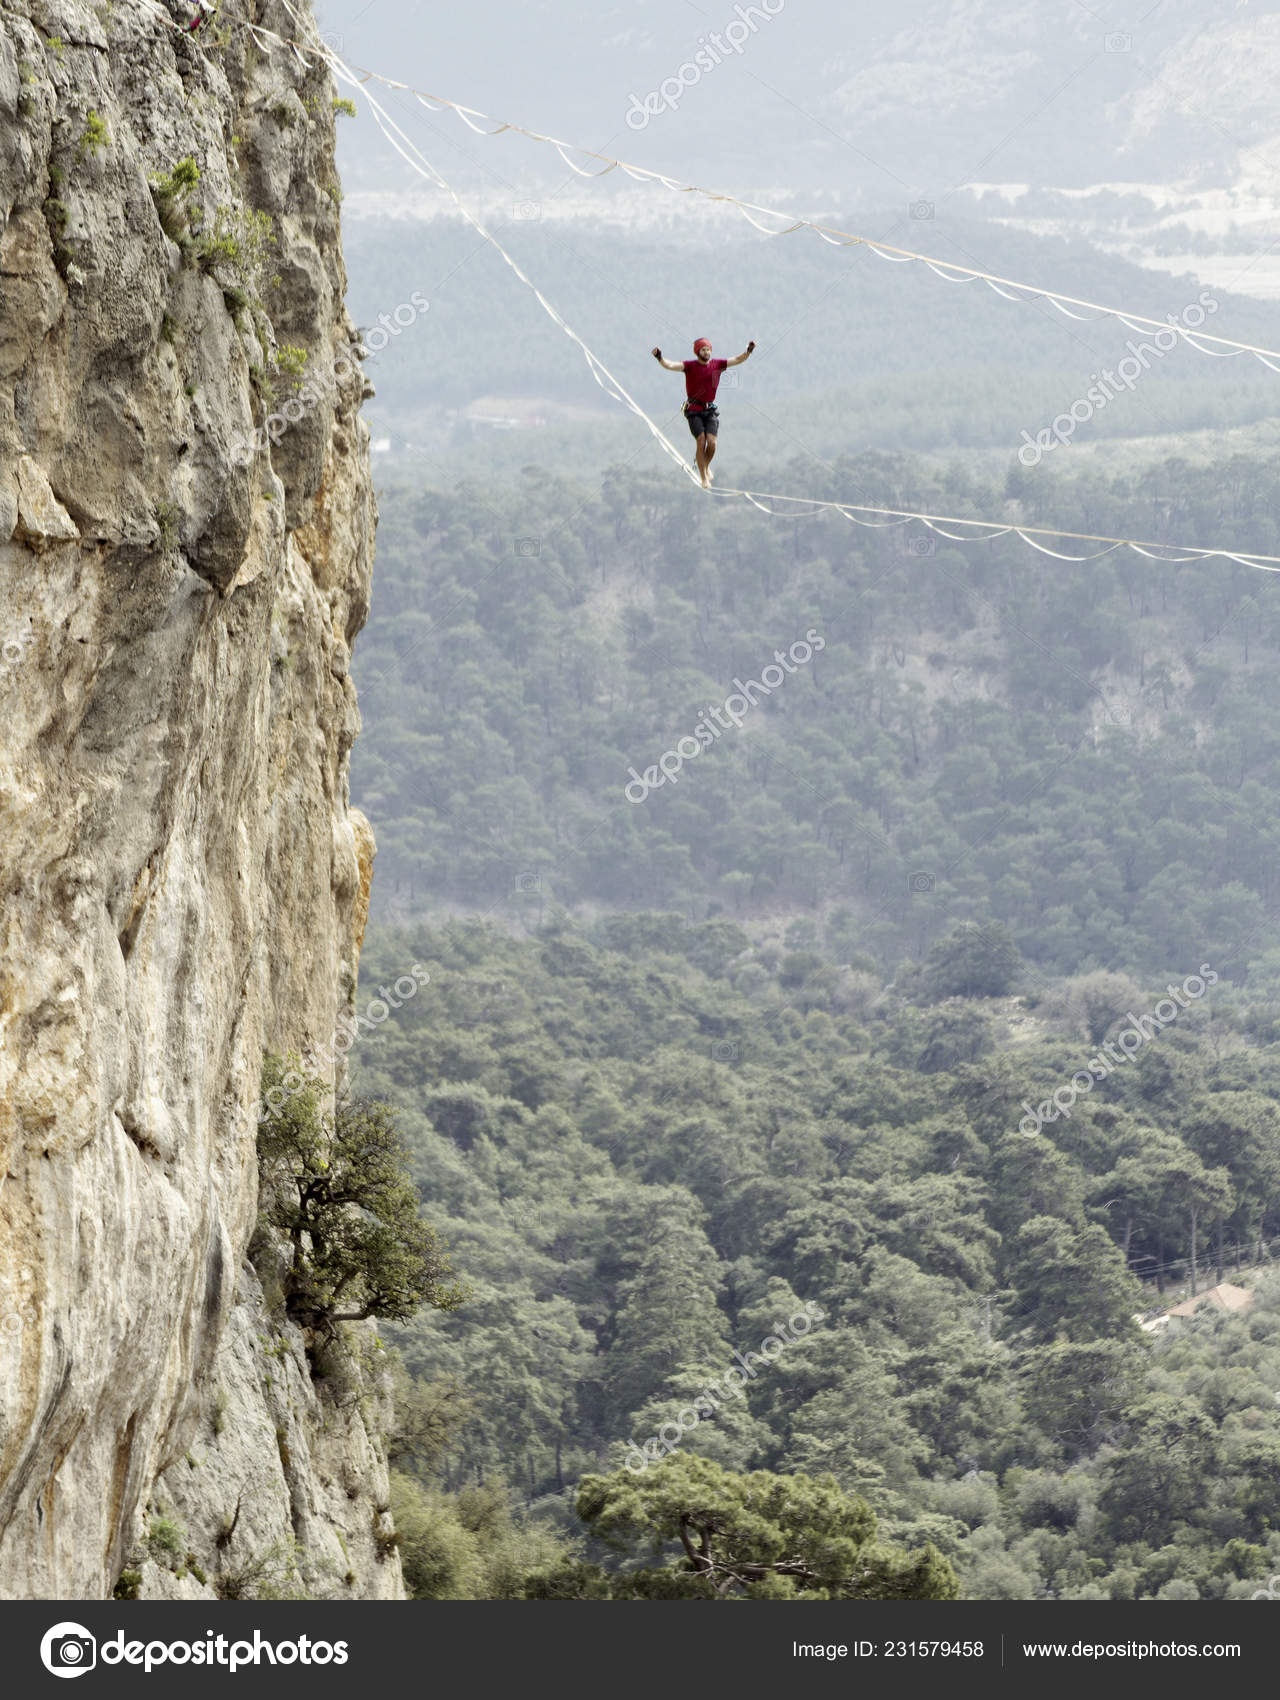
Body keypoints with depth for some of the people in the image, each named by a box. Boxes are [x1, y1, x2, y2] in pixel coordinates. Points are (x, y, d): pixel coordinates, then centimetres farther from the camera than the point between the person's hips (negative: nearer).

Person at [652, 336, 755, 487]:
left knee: (712, 442, -12)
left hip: (710, 410, 3)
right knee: (701, 442, -13)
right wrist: (659, 358, -38)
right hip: (694, 411, -3)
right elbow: (670, 365, -18)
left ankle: (707, 466, 20)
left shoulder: (717, 365, 3)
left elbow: (738, 360, 3)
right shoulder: (690, 366, -6)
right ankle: (704, 477, -1)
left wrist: (748, 350, -14)